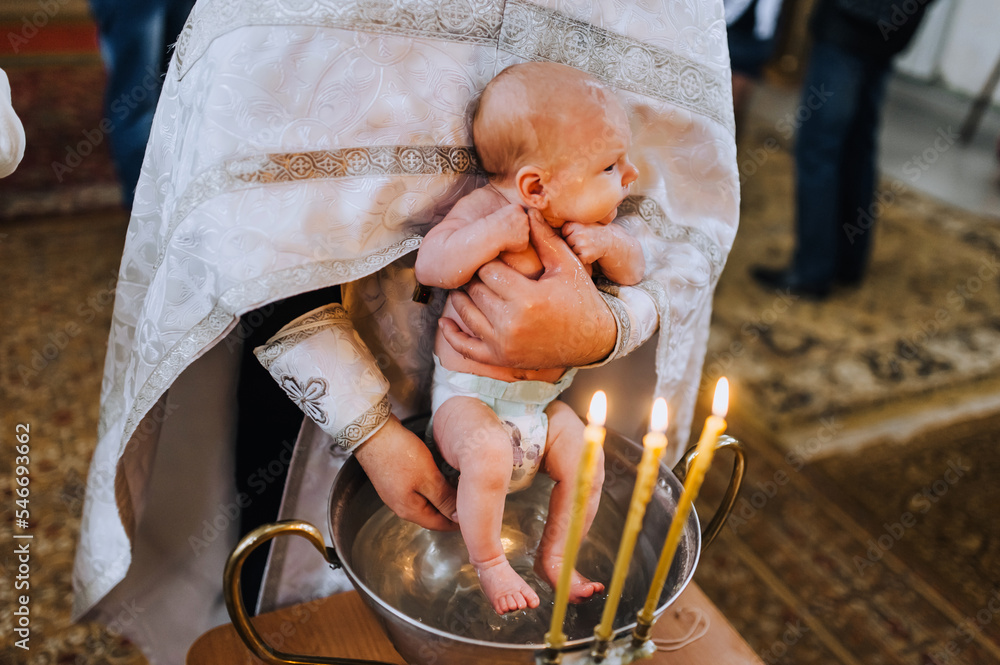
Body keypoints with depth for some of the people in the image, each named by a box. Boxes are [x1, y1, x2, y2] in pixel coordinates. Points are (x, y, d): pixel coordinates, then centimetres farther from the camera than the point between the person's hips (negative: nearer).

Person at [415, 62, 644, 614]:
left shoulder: (588, 220, -2)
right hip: (469, 394, -5)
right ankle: (489, 563, -2)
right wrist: (495, 232, -35)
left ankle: (554, 557, 17)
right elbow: (429, 266, -26)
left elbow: (634, 272, 3)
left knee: (585, 459, -8)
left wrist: (609, 245, -18)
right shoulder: (485, 209, -18)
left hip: (545, 398, 6)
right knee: (488, 456, -29)